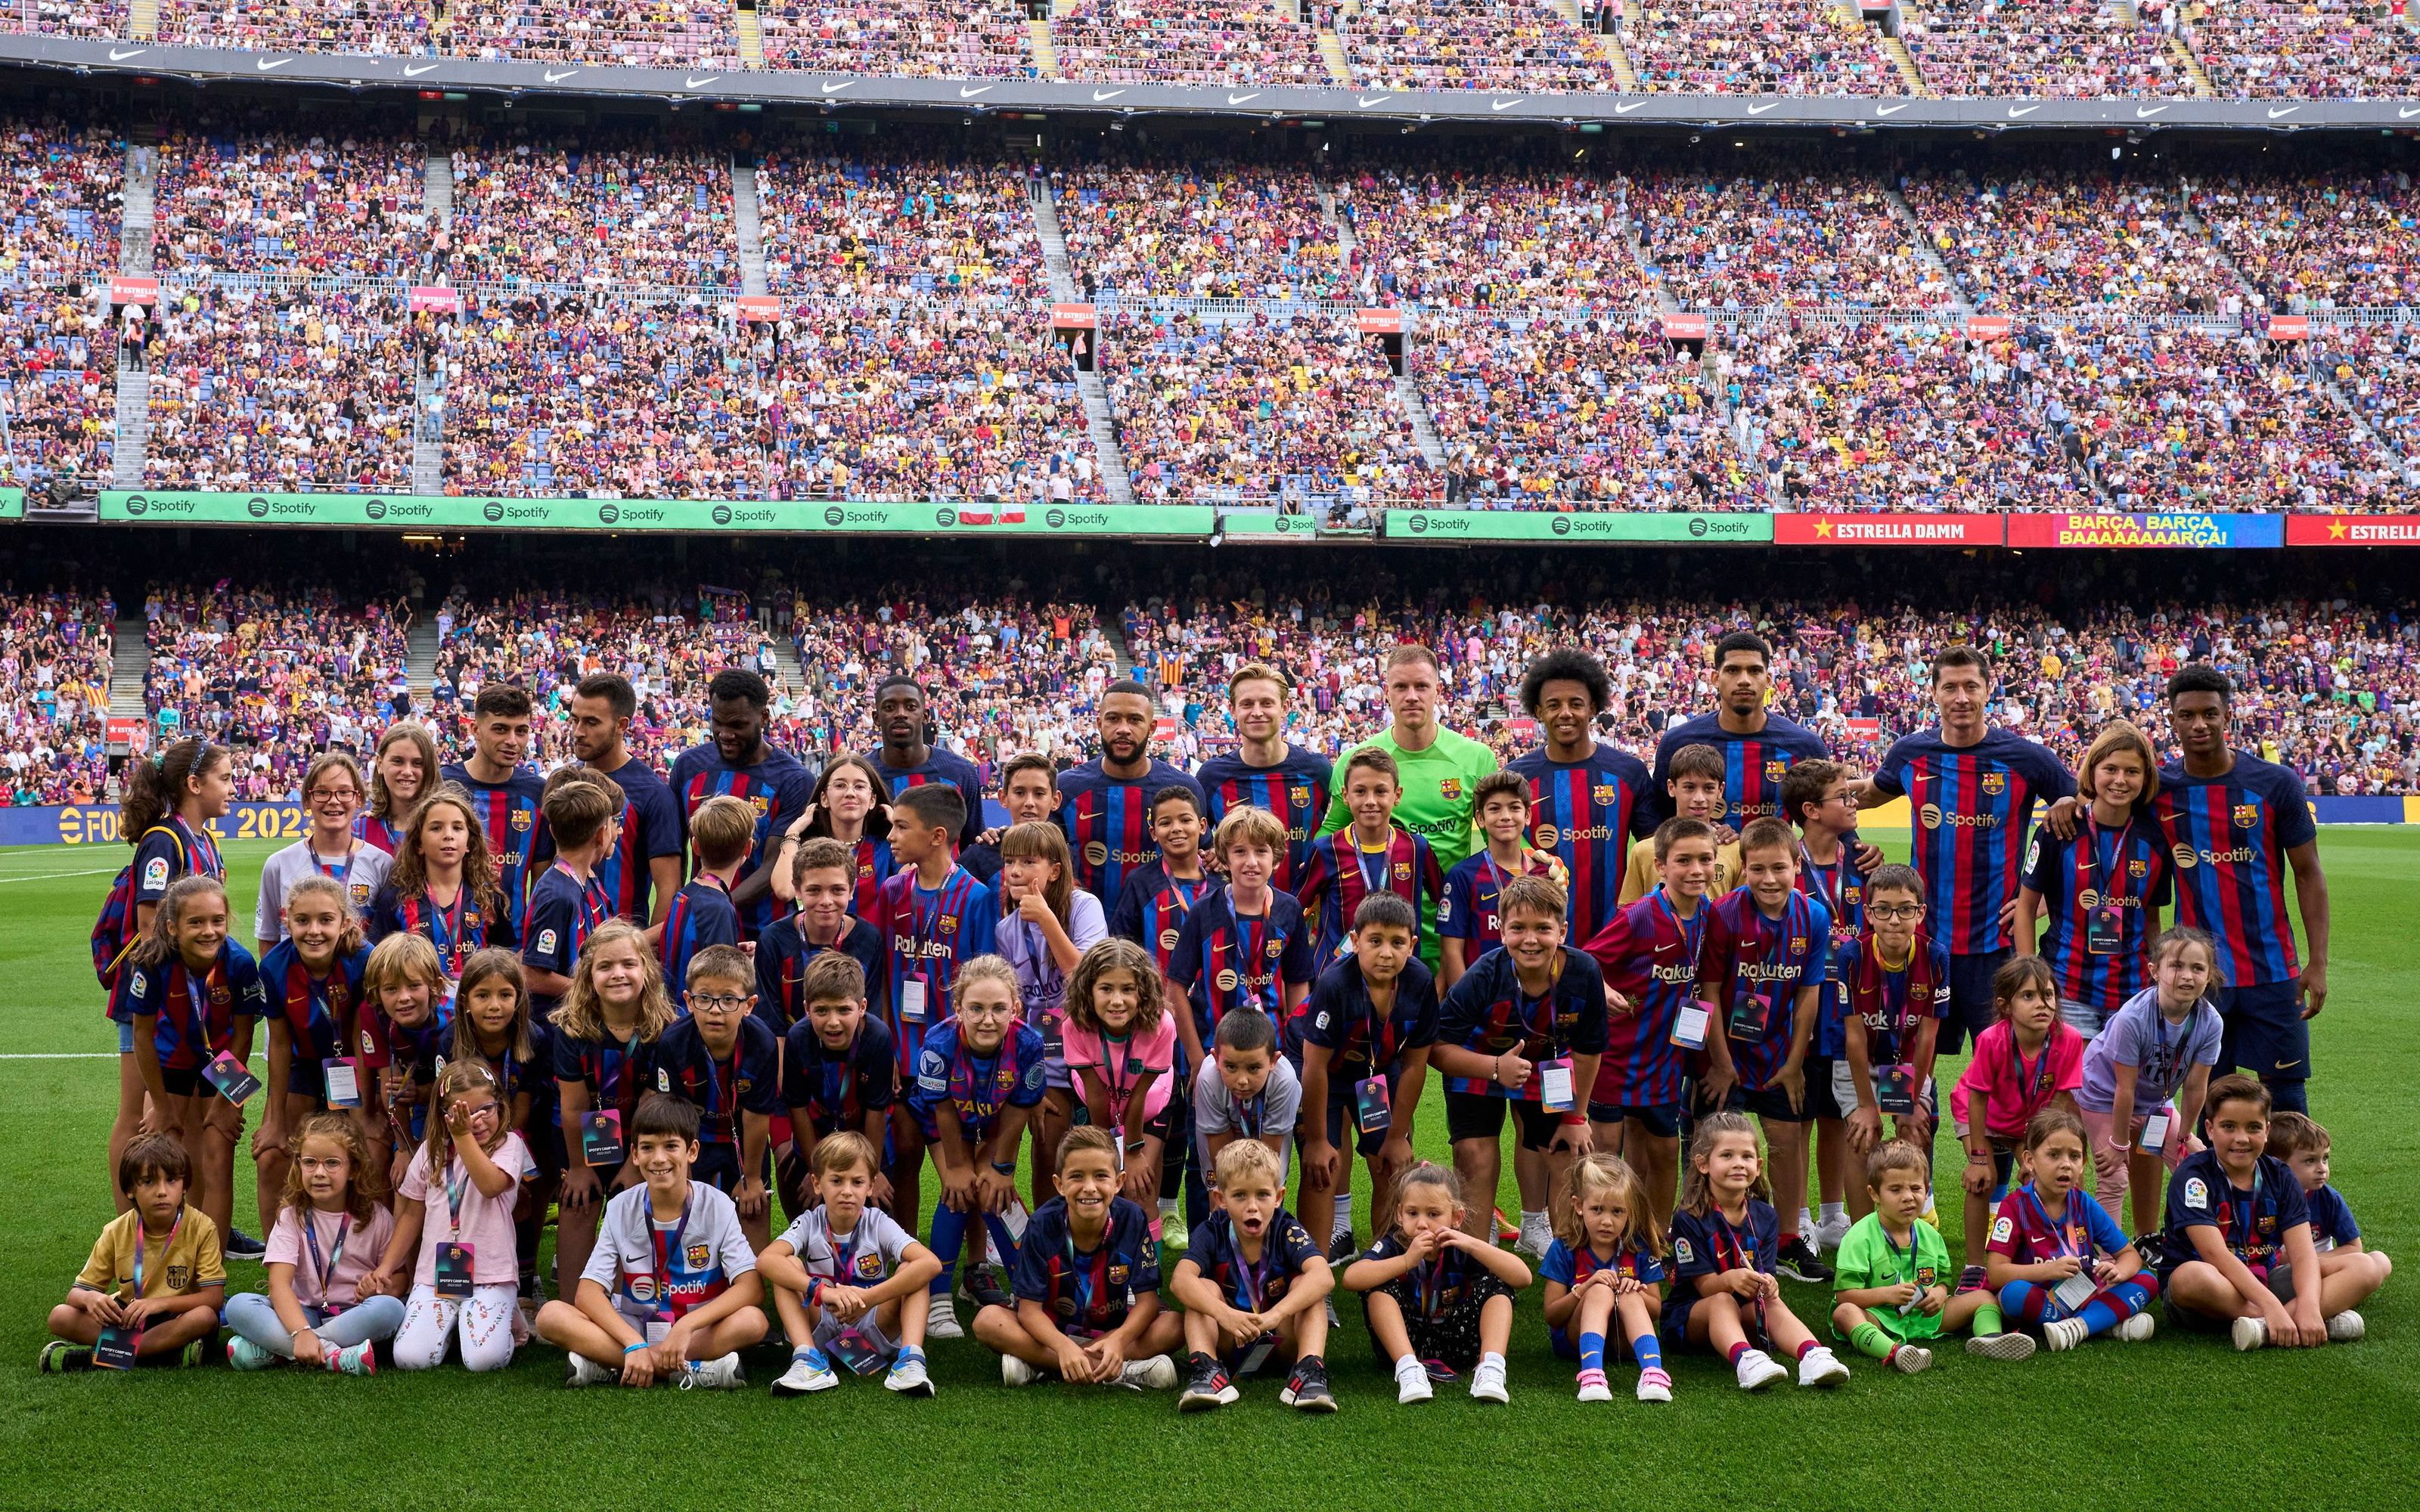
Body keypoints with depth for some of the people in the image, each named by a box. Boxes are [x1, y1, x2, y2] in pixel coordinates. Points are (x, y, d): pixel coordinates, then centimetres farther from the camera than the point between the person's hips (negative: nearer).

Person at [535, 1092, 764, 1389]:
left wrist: (686, 1326, -30)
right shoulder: (621, 1209, -3)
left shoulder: (717, 1206, -7)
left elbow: (751, 1287, -17)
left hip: (702, 1330, -1)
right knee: (551, 1315, -23)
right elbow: (589, 1292, -12)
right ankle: (692, 1371, -29)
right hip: (632, 1329, 2)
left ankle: (607, 1365, -27)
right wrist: (634, 1344, -27)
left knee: (753, 1321, -33)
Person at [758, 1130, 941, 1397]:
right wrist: (823, 1291, -42)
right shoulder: (810, 1224, -7)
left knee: (911, 1269, -21)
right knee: (789, 1264, -20)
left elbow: (931, 1264, -27)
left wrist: (869, 1298, -36)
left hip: (874, 1332, -1)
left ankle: (911, 1360, -35)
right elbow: (765, 1260, -28)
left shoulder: (879, 1225, -9)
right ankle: (808, 1360, -32)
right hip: (820, 1331, 1)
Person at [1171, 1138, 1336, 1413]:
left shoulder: (1288, 1232, -13)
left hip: (1281, 1342, -1)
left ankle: (1308, 1372, -38)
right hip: (1227, 1343, 1)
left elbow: (1323, 1276, -34)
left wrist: (1276, 1314, -50)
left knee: (1305, 1283, -22)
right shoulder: (1212, 1233, -10)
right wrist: (1224, 1314, -49)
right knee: (1204, 1287, -21)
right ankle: (1206, 1369, -38)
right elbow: (1180, 1280, -30)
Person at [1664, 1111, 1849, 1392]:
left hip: (1746, 1315, 3)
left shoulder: (1765, 1217, 7)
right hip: (1690, 1315, -3)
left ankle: (1812, 1357, -55)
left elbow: (1765, 1275, -3)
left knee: (1773, 1302, -28)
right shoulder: (1689, 1220, -8)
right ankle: (1745, 1360, -65)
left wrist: (1766, 1284, -30)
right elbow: (1705, 1285, -14)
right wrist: (1731, 1279, -38)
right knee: (1723, 1301, -35)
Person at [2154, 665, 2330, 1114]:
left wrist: (2317, 963, -5)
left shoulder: (2276, 783, -4)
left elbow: (2308, 874, 0)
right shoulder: (2158, 788, 0)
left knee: (2285, 1095, 2)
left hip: (2273, 971, -1)